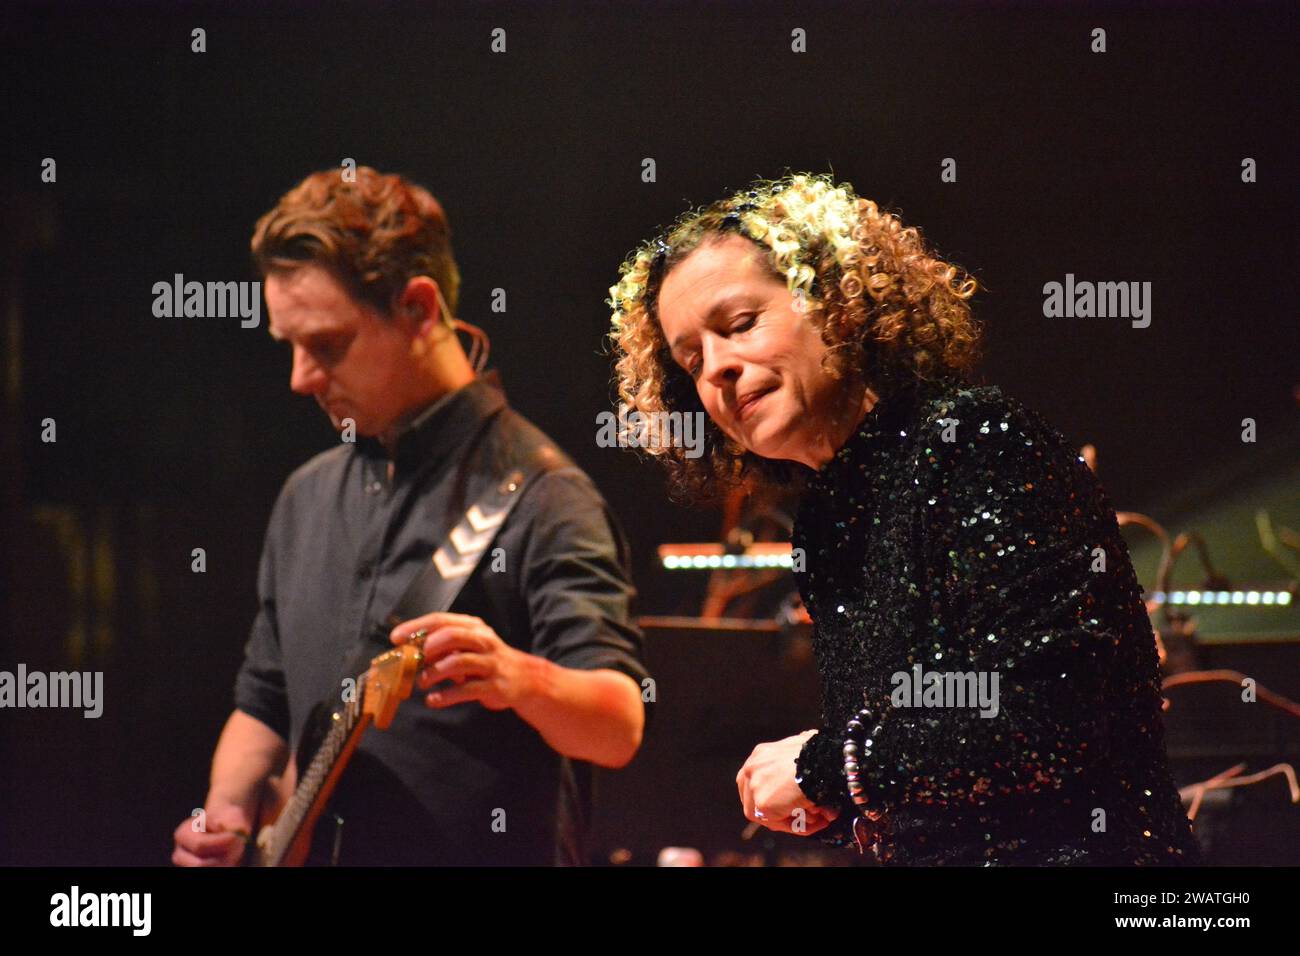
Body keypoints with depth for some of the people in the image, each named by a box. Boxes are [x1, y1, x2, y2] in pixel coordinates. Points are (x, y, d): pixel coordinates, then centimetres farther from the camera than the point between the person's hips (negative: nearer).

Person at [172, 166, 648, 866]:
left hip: (492, 852, -5)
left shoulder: (537, 494, -9)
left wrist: (521, 679, -35)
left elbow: (620, 728, -17)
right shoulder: (307, 495, 13)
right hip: (316, 849, 5)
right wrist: (226, 811, 5)